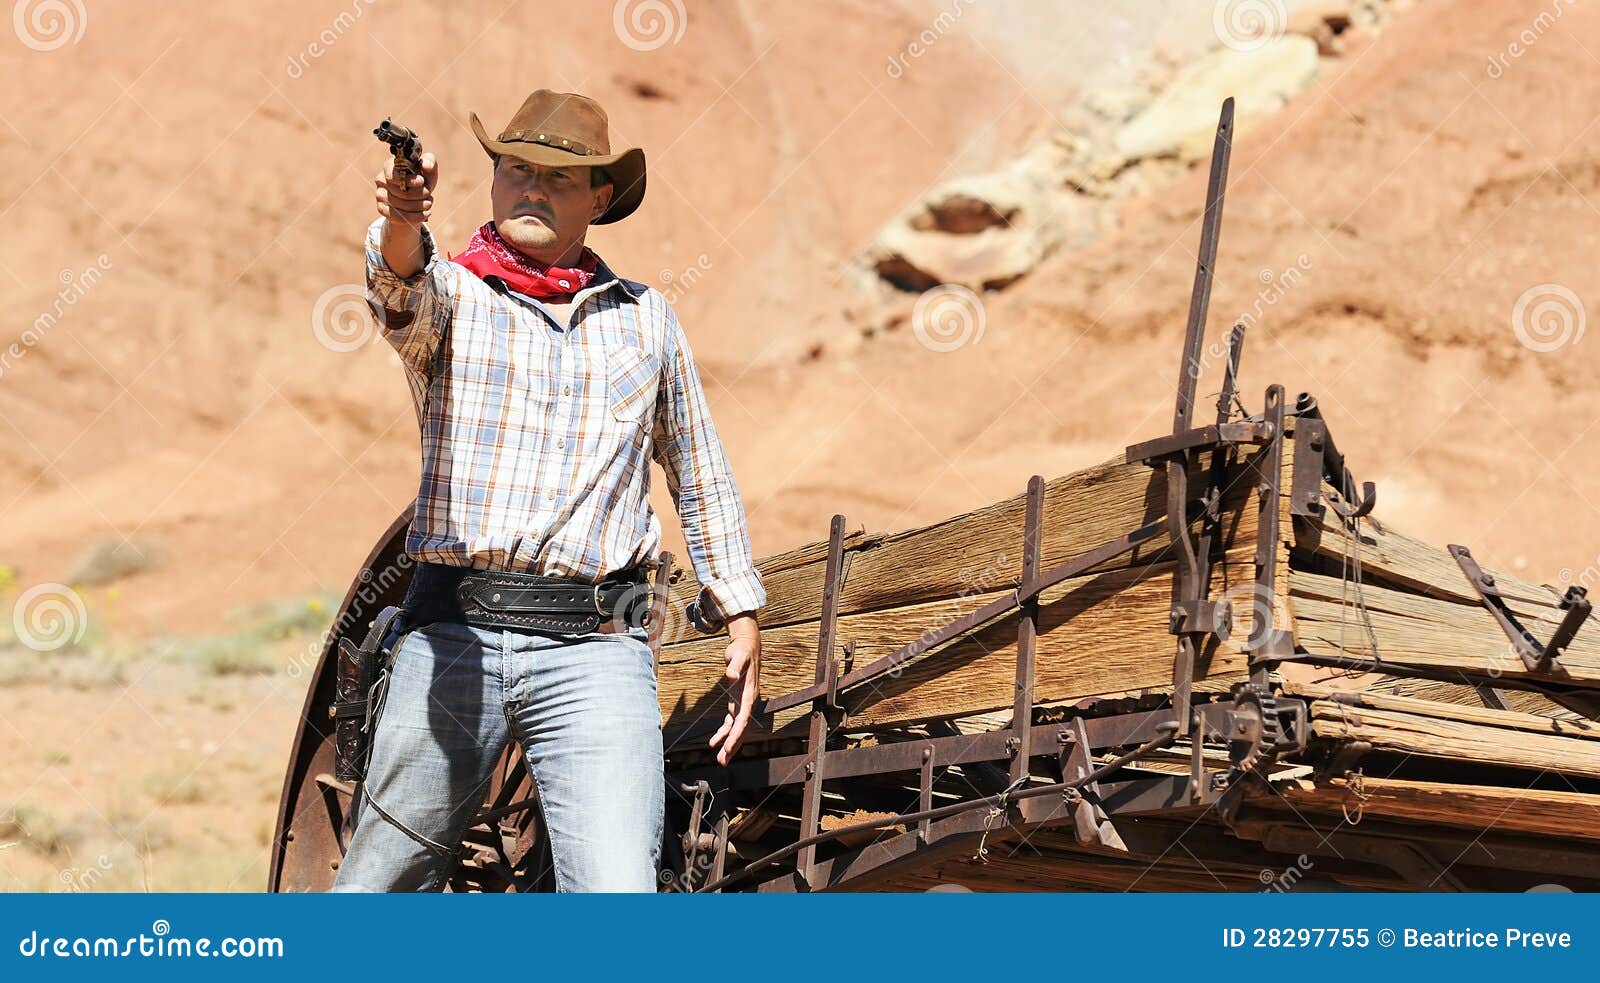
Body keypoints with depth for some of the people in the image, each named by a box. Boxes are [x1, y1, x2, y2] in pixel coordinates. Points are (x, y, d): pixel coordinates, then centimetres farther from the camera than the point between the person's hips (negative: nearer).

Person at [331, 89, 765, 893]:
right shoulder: (447, 294, 7)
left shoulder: (646, 319, 16)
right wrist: (400, 224, -42)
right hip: (453, 640, 0)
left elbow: (702, 475, 25)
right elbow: (399, 290, -19)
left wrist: (739, 613, 21)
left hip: (596, 651, 1)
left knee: (618, 888, -16)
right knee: (383, 881, 9)